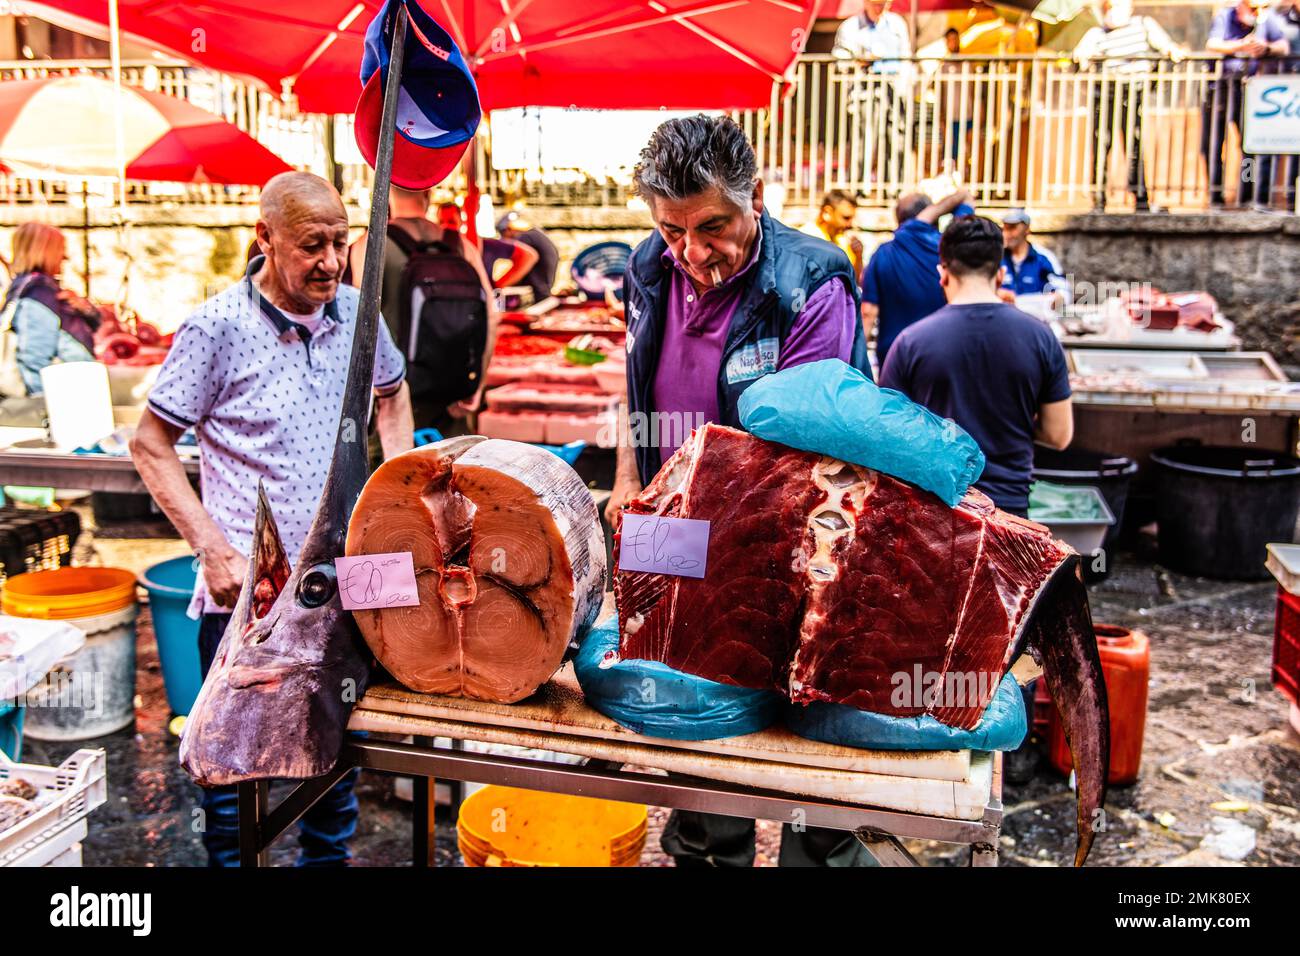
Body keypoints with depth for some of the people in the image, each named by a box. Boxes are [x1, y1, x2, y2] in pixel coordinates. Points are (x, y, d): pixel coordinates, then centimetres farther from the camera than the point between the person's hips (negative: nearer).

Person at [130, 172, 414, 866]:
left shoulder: (356, 311, 2)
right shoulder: (218, 328, -12)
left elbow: (392, 395, 21)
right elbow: (150, 445, -7)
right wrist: (214, 549, -15)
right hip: (248, 589, -4)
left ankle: (328, 857, 40)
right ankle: (229, 860, 29)